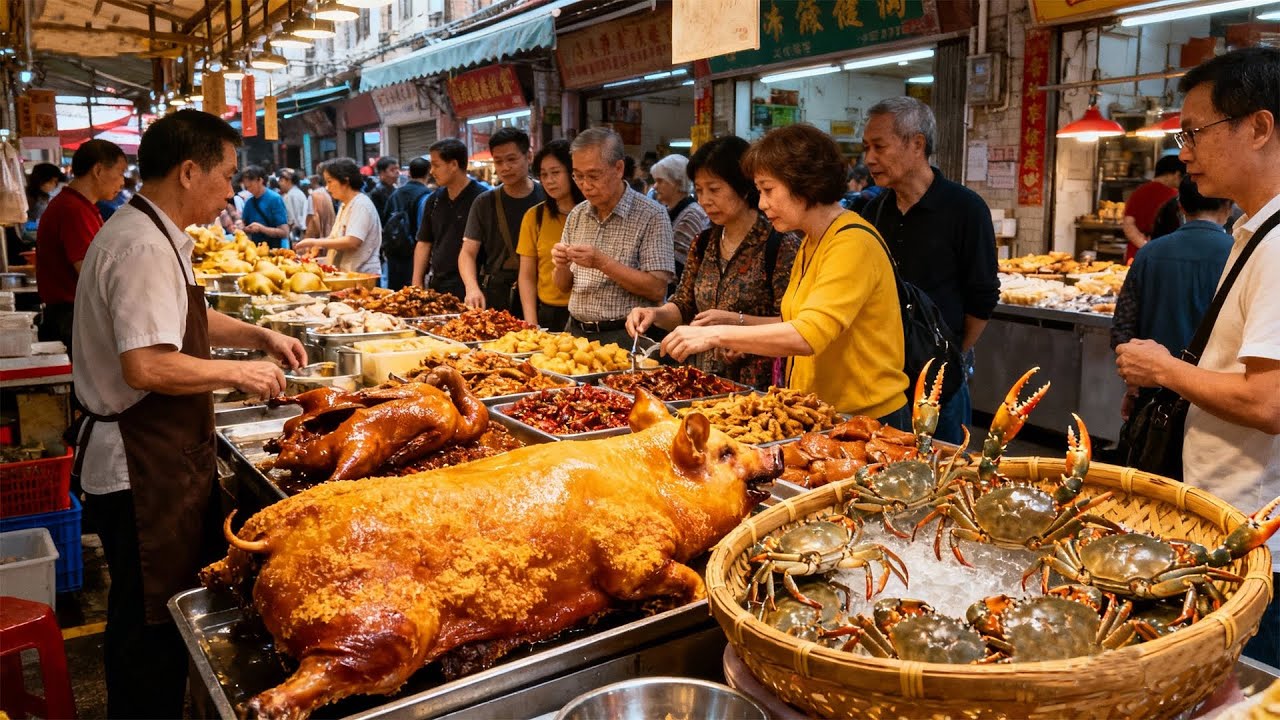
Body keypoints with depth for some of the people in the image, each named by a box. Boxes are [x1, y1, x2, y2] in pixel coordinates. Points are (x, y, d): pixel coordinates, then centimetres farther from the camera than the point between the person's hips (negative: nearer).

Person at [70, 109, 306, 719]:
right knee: (153, 625, 4)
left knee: (156, 621, 20)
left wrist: (260, 336, 14)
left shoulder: (153, 236, 12)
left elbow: (186, 320, 26)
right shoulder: (144, 248, -22)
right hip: (143, 470, -10)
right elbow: (145, 366, -30)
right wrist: (239, 372, -18)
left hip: (162, 457, 10)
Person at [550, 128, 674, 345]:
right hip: (576, 332, 5)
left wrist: (603, 263, -19)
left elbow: (657, 290, -13)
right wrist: (562, 267, -6)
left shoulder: (652, 216, -7)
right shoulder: (577, 215, 11)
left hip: (624, 336, -5)